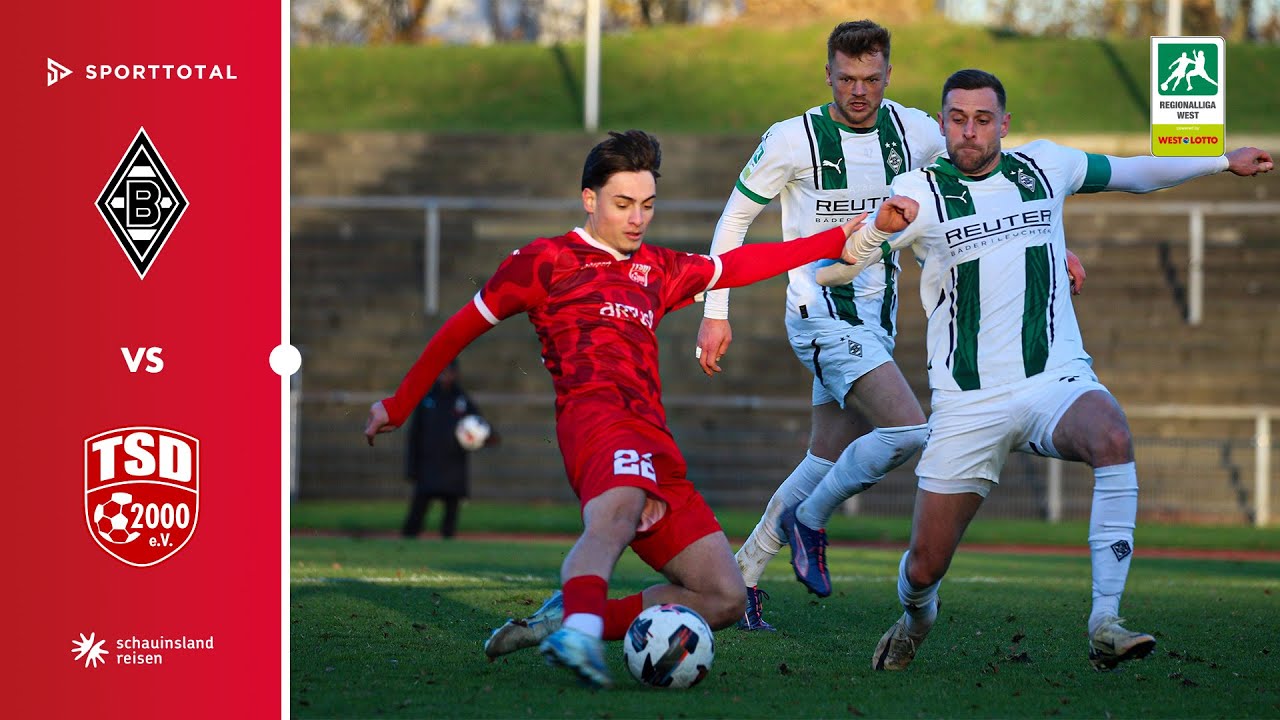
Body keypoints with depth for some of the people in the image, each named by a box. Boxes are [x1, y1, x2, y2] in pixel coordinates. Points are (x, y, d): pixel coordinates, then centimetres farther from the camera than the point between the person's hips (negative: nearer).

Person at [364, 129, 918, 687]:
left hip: (654, 443, 7)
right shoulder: (545, 261, 13)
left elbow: (738, 265, 36)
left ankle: (563, 623, -8)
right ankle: (579, 630, -67)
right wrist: (398, 405, 21)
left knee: (724, 598, -4)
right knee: (619, 507, -43)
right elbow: (462, 328, 18)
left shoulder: (656, 271, 31)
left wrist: (846, 236, 34)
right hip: (597, 413, -7)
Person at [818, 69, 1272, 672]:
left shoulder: (1044, 166, 8)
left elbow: (1134, 172, 27)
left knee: (1111, 436, -35)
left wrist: (1223, 161, 33)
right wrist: (875, 229, -28)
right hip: (968, 405, -1)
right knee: (925, 566, 0)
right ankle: (916, 618, 40)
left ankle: (1105, 624, -34)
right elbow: (829, 271, -7)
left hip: (1056, 378, 1)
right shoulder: (919, 192, -2)